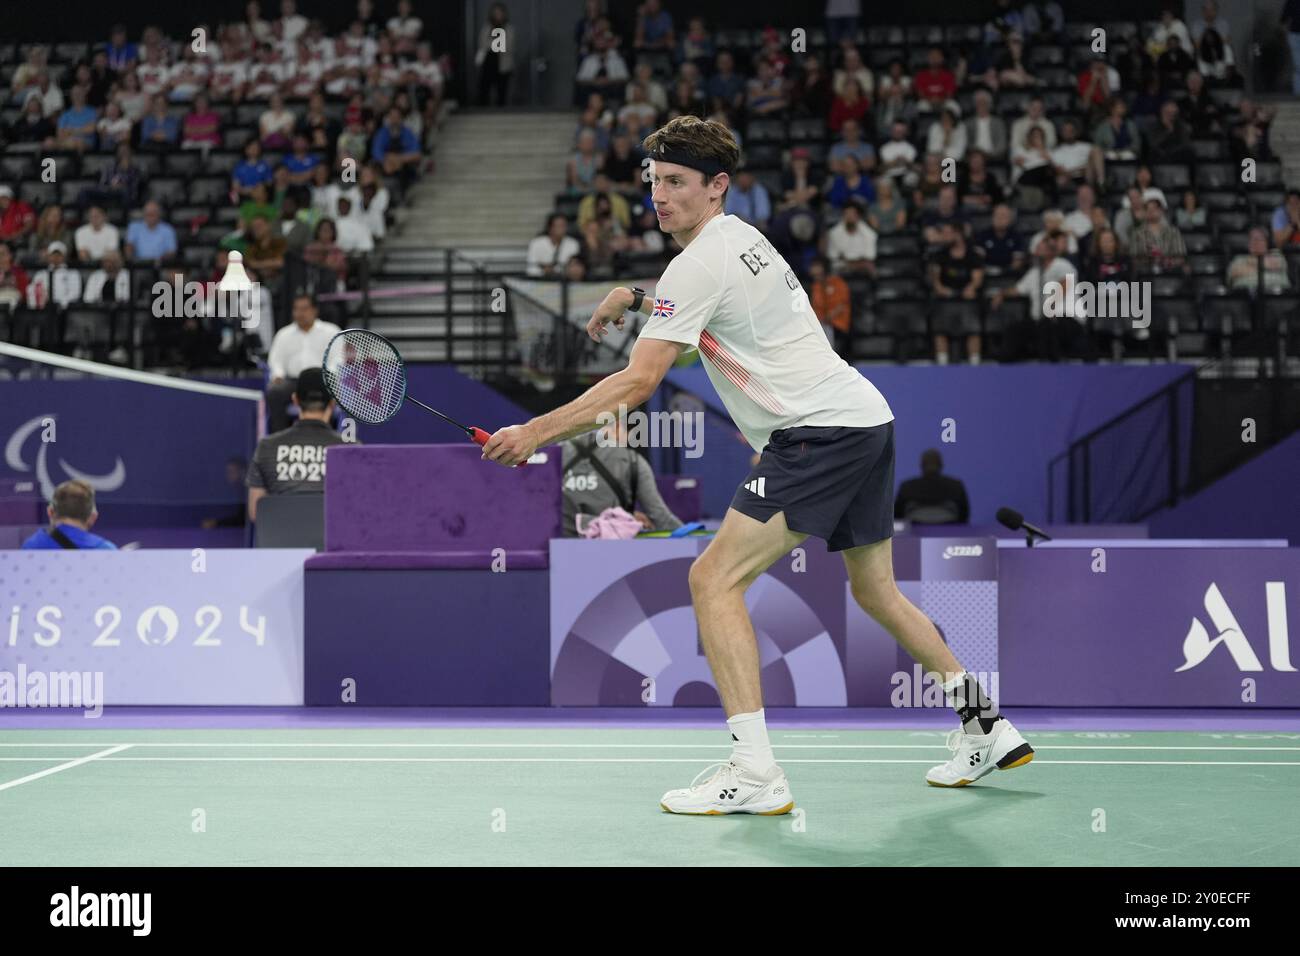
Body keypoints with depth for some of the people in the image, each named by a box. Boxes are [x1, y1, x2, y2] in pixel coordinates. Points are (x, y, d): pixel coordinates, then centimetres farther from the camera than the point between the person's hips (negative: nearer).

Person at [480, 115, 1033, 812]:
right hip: (867, 420, 10)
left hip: (820, 432, -10)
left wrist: (536, 432, -16)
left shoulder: (701, 262, -11)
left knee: (715, 577, -13)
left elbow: (637, 382, -18)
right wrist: (635, 297, 29)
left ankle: (755, 774, -20)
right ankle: (987, 728, 31)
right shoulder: (740, 235, 17)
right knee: (876, 591, 23)